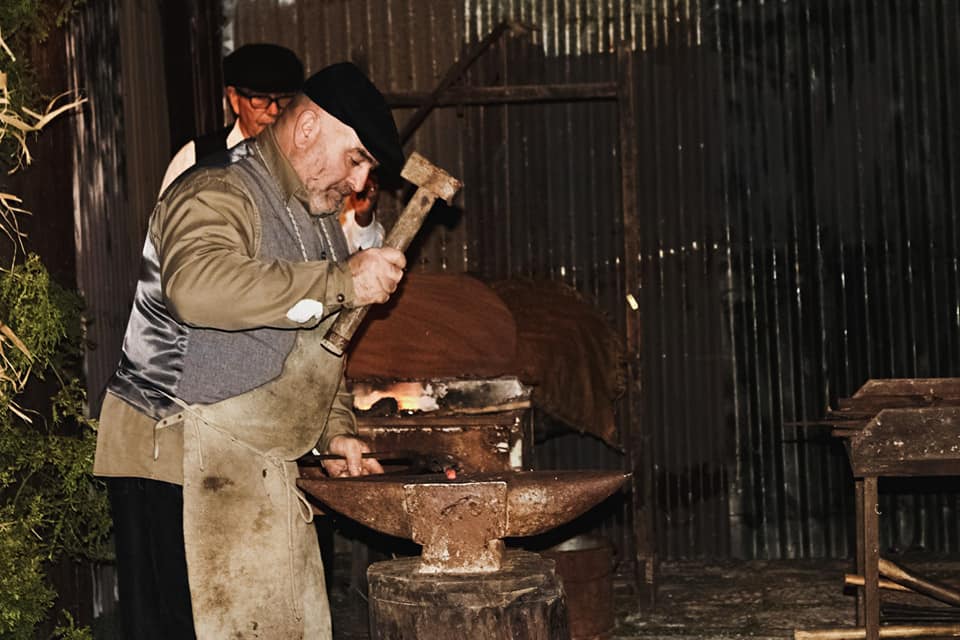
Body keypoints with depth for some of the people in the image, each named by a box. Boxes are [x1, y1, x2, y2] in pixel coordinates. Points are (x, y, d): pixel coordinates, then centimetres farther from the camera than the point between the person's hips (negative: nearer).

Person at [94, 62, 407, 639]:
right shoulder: (218, 194, -14)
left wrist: (337, 432, 15)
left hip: (264, 471, 9)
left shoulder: (320, 216, 19)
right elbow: (199, 287, -36)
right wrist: (341, 283, -30)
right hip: (178, 461, -9)